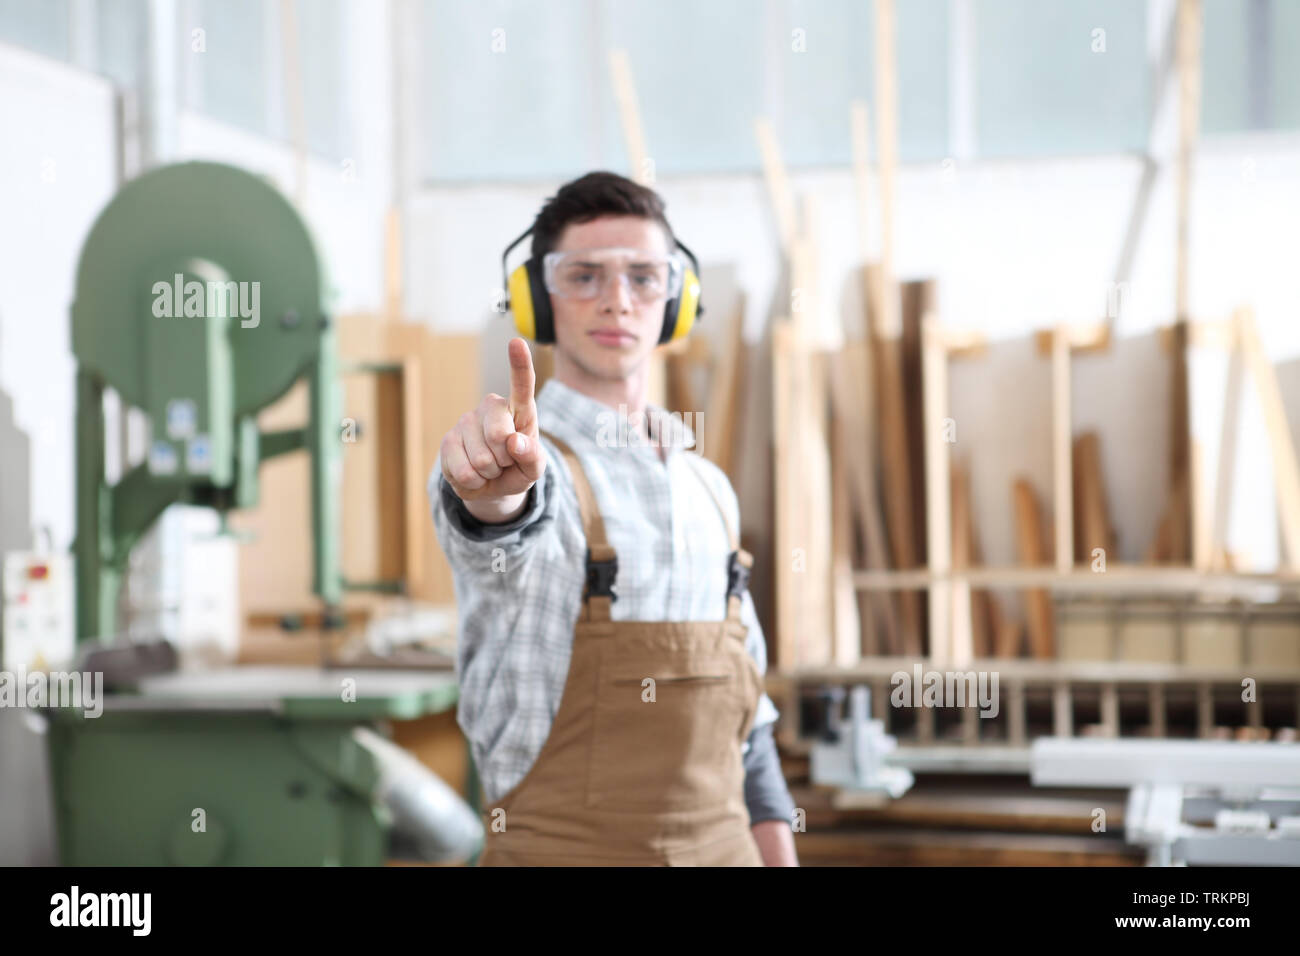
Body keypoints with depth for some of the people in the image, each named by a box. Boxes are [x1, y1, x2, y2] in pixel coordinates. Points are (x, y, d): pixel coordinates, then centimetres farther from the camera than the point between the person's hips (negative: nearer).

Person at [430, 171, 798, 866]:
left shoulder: (708, 489, 11)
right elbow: (504, 520, -34)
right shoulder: (504, 469, -9)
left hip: (721, 848, 5)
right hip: (561, 848, -5)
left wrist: (779, 857, 9)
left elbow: (740, 705, 14)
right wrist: (492, 488, -56)